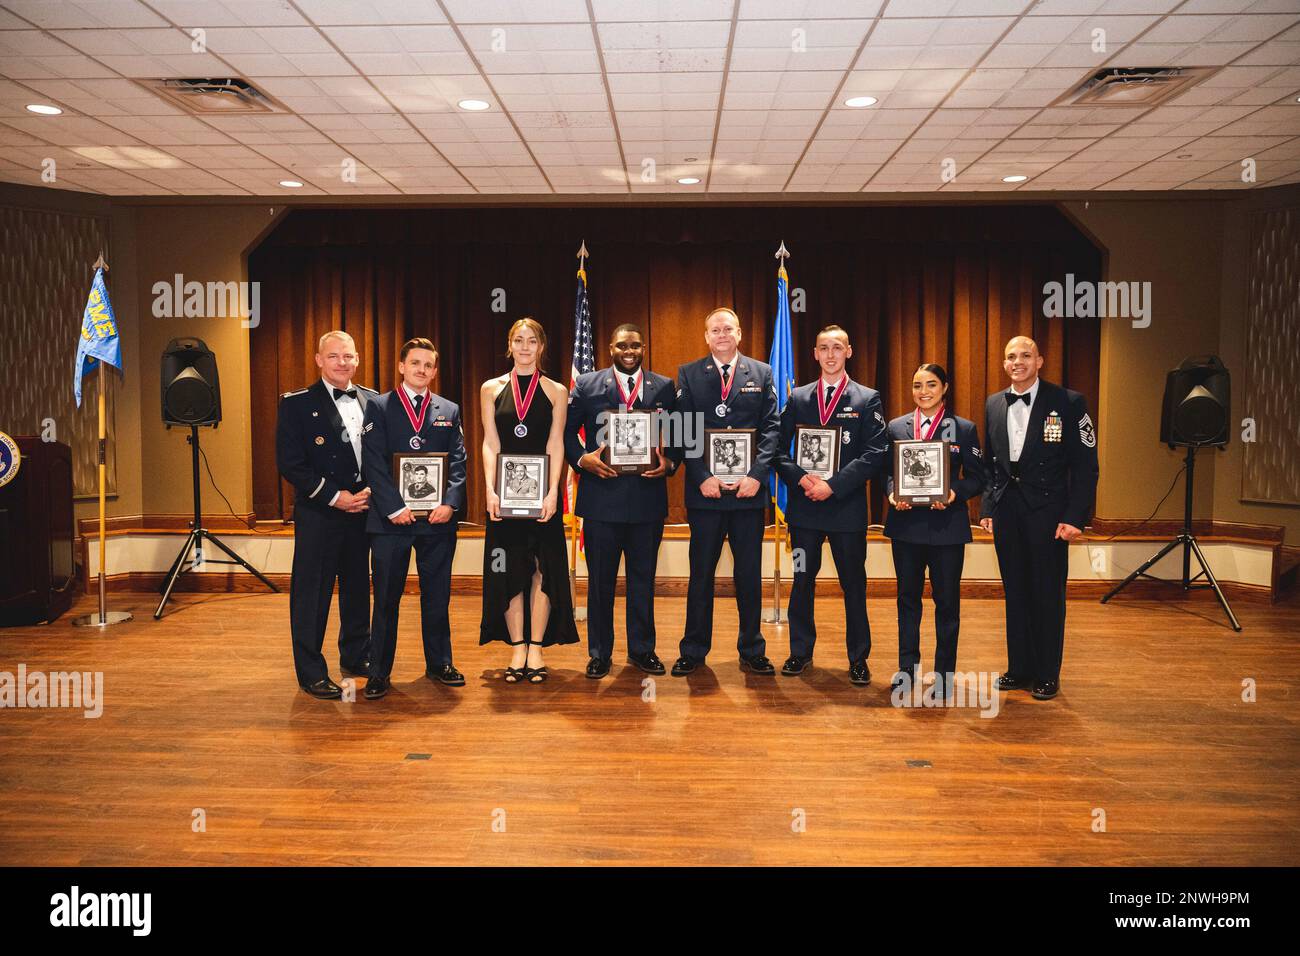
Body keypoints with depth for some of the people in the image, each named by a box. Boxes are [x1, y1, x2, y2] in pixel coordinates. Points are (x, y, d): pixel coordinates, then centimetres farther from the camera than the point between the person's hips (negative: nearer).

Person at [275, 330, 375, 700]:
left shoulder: (372, 401, 9)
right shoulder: (297, 403, -4)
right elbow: (289, 463, -10)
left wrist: (371, 491, -5)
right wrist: (335, 497, -14)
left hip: (362, 512, 5)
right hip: (318, 514, -4)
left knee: (358, 588, 15)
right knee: (311, 593, 1)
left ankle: (356, 656, 32)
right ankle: (311, 673, 11)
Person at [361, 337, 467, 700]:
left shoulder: (449, 411, 11)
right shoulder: (379, 407, 3)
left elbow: (458, 462, 5)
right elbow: (374, 463, -5)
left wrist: (450, 503, -10)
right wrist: (394, 507, -14)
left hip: (438, 519, 2)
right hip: (391, 519, -2)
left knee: (437, 595, 11)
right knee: (386, 598, 4)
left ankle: (439, 663, 24)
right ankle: (379, 671, 13)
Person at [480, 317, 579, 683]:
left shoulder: (556, 392, 5)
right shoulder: (491, 389, 7)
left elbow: (555, 445, -2)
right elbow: (490, 444, 2)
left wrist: (552, 492, -12)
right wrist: (490, 490, -10)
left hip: (542, 491, -1)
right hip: (505, 491, 1)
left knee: (542, 569, 1)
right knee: (508, 570, 3)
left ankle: (536, 649, 9)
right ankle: (517, 649, 12)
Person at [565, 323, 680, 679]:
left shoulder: (665, 387, 7)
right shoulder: (586, 385, 4)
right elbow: (566, 430, 4)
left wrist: (669, 462, -9)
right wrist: (581, 458, -12)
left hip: (648, 499, 1)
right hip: (601, 497, -1)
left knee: (643, 578, 11)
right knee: (600, 580, 7)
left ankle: (642, 650, 24)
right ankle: (599, 654, 19)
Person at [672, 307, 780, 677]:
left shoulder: (761, 373, 7)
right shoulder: (688, 374, 5)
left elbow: (771, 428, 2)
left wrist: (757, 474, -10)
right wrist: (703, 477, -11)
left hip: (748, 488, 1)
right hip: (704, 491, -1)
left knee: (749, 574, 8)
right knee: (700, 573, 6)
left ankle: (752, 651, 19)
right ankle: (693, 652, 16)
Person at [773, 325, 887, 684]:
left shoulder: (867, 399, 2)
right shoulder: (797, 398, 10)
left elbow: (874, 454, -7)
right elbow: (779, 448, 5)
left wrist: (833, 485, -15)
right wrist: (800, 478, -13)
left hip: (847, 506, -2)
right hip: (804, 506, 2)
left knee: (854, 585, 5)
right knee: (802, 581, 9)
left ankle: (858, 659, 15)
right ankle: (801, 652, 21)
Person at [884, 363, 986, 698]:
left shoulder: (964, 429, 1)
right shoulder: (896, 427, 7)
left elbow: (977, 478, 0)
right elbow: (886, 472, 8)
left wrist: (955, 493, -19)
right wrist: (892, 494, -12)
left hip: (946, 525, -2)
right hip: (906, 523, 2)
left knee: (947, 600, 5)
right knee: (908, 597, 11)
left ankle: (945, 671, 17)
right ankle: (907, 667, 22)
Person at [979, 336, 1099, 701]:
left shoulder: (1068, 403, -6)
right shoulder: (994, 404, 8)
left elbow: (1085, 465, -7)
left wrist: (1075, 517, -13)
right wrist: (987, 507, 6)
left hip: (1047, 512, -4)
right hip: (1006, 512, 4)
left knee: (1048, 595, 4)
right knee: (1015, 592, 12)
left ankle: (1047, 675, 16)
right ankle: (1019, 669, 23)